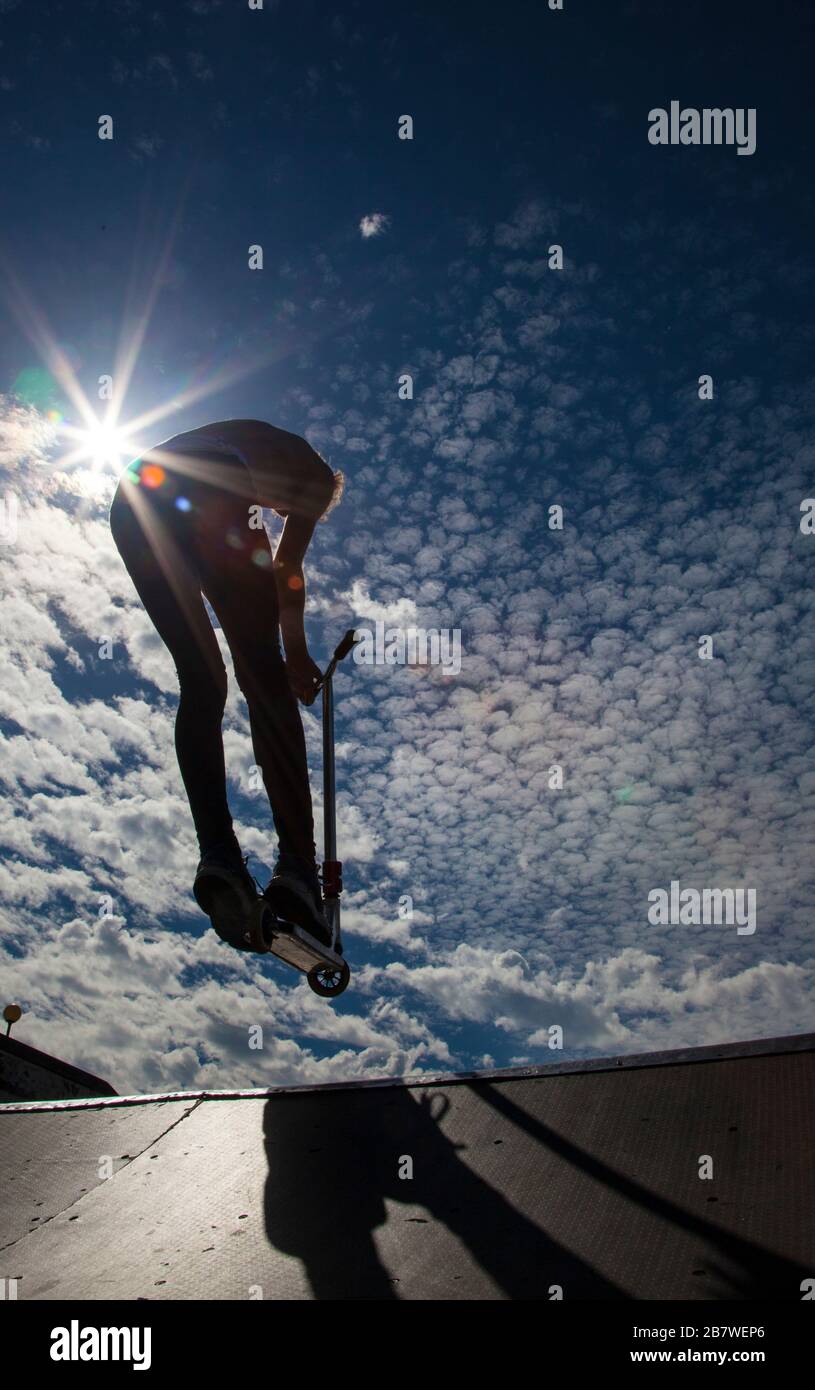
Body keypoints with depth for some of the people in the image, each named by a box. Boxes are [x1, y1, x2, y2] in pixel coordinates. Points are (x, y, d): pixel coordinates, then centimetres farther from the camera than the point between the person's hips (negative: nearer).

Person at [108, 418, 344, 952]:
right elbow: (287, 566, 12)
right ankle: (297, 865, -14)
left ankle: (217, 852, -8)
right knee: (265, 680, -4)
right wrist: (295, 650, 16)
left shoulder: (252, 449, 44)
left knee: (200, 681, 8)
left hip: (133, 498, 6)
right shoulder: (315, 474, 26)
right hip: (203, 497, -6)